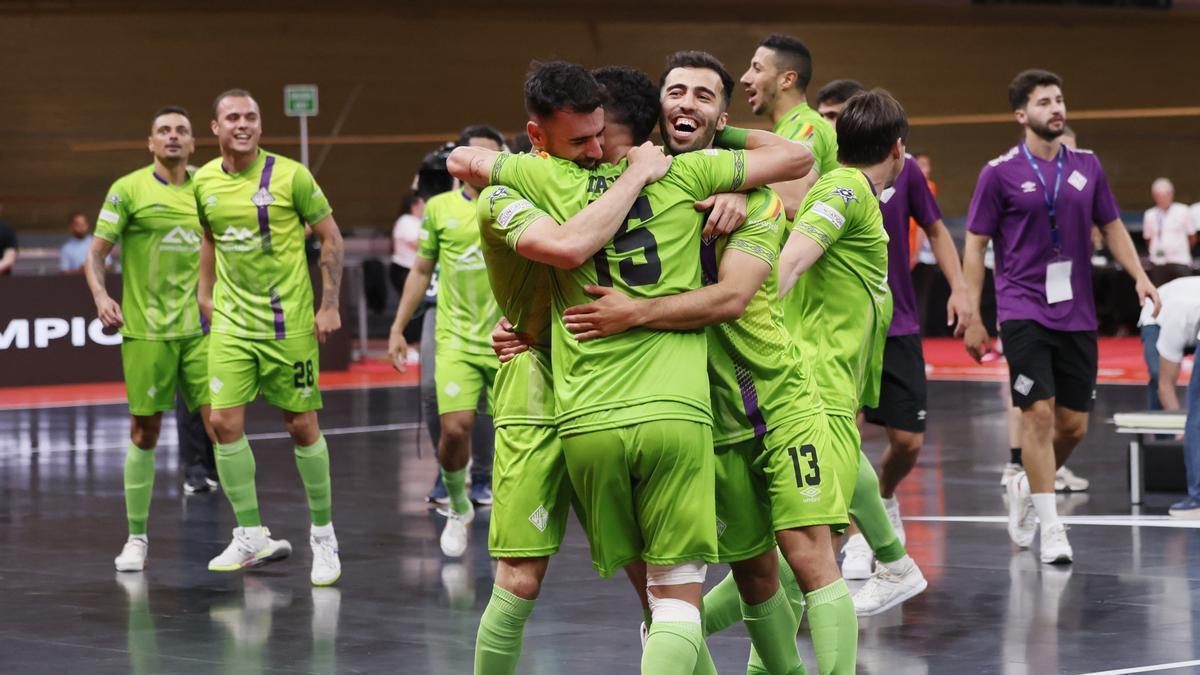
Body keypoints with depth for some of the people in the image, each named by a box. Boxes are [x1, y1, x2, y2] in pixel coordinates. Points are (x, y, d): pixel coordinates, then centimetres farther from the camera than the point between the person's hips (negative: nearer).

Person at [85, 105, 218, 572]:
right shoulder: (129, 190, -1)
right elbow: (96, 253, -1)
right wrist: (101, 297, -17)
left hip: (198, 328, 2)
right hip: (145, 329, -2)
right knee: (144, 433, 3)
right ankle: (137, 538, 14)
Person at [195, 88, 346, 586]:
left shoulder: (290, 176, -10)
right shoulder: (204, 182, 2)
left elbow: (330, 238, -2)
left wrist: (329, 306, -6)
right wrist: (205, 293, 16)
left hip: (289, 324, -3)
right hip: (231, 323, 3)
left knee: (302, 426, 2)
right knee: (224, 422, -6)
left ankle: (323, 535, 16)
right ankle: (252, 536, 5)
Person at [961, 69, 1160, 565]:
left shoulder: (1086, 166, 8)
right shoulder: (999, 173, -3)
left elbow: (1112, 227, 16)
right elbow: (975, 245, -1)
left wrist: (1140, 276, 0)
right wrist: (972, 316, -5)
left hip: (1077, 314, 4)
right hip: (1024, 312, -4)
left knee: (1074, 425, 5)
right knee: (1039, 414, -12)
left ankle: (1025, 488, 32)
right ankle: (1050, 526, -6)